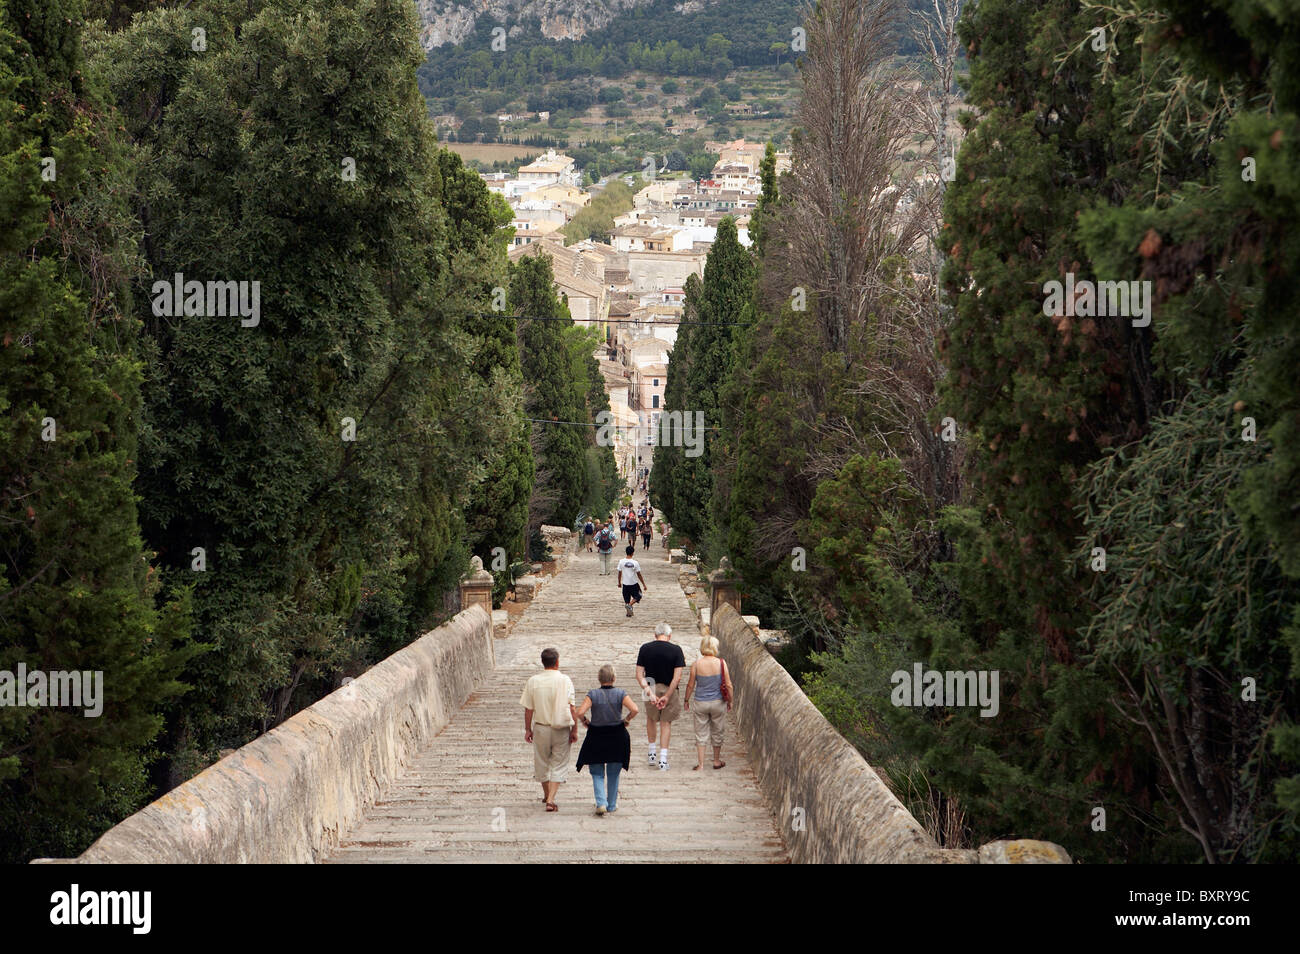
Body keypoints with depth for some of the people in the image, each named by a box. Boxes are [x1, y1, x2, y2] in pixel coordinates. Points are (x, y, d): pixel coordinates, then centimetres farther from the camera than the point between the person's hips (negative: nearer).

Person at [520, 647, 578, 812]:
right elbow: (572, 708, -11)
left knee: (542, 763, 19)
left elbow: (528, 709, -2)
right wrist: (574, 729, -3)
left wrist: (528, 729, 9)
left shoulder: (533, 681, -6)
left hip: (541, 727, 2)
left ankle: (546, 795, 35)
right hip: (561, 730, -2)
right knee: (558, 765, 6)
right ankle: (551, 799, -6)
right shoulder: (565, 681, -11)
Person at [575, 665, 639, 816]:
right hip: (617, 737, 1)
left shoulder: (593, 694, -10)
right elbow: (635, 709, -19)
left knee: (597, 773, 9)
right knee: (613, 774, 17)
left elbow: (580, 712, -20)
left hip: (596, 737, -1)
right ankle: (612, 805, 24)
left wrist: (585, 721, -1)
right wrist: (626, 720, -2)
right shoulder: (620, 694, -7)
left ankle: (601, 803, -9)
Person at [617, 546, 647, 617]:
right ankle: (630, 605, -8)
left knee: (626, 599, 16)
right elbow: (639, 575, -8)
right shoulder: (635, 563, -13)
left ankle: (628, 611, 17)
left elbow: (619, 573, 1)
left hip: (625, 584, 2)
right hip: (633, 584, -2)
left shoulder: (621, 562, -8)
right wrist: (644, 585, 2)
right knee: (638, 596, 15)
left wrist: (619, 582, 17)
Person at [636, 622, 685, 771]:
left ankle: (652, 753, 29)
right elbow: (677, 677, -15)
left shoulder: (645, 648, -4)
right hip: (669, 690, -1)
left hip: (651, 688, 1)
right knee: (666, 722, 11)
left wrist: (649, 692, -13)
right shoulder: (676, 650, -9)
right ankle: (663, 760, 6)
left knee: (651, 719, 25)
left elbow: (639, 675, -9)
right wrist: (667, 696, -14)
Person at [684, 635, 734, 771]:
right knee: (717, 733, 17)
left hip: (701, 703, -1)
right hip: (718, 703, 1)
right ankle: (717, 761, 29)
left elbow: (690, 685, -3)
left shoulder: (696, 664, -11)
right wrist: (730, 701, 8)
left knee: (701, 734, 8)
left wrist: (686, 700, 12)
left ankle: (700, 764, 4)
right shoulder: (721, 663, -10)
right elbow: (728, 685, -6)